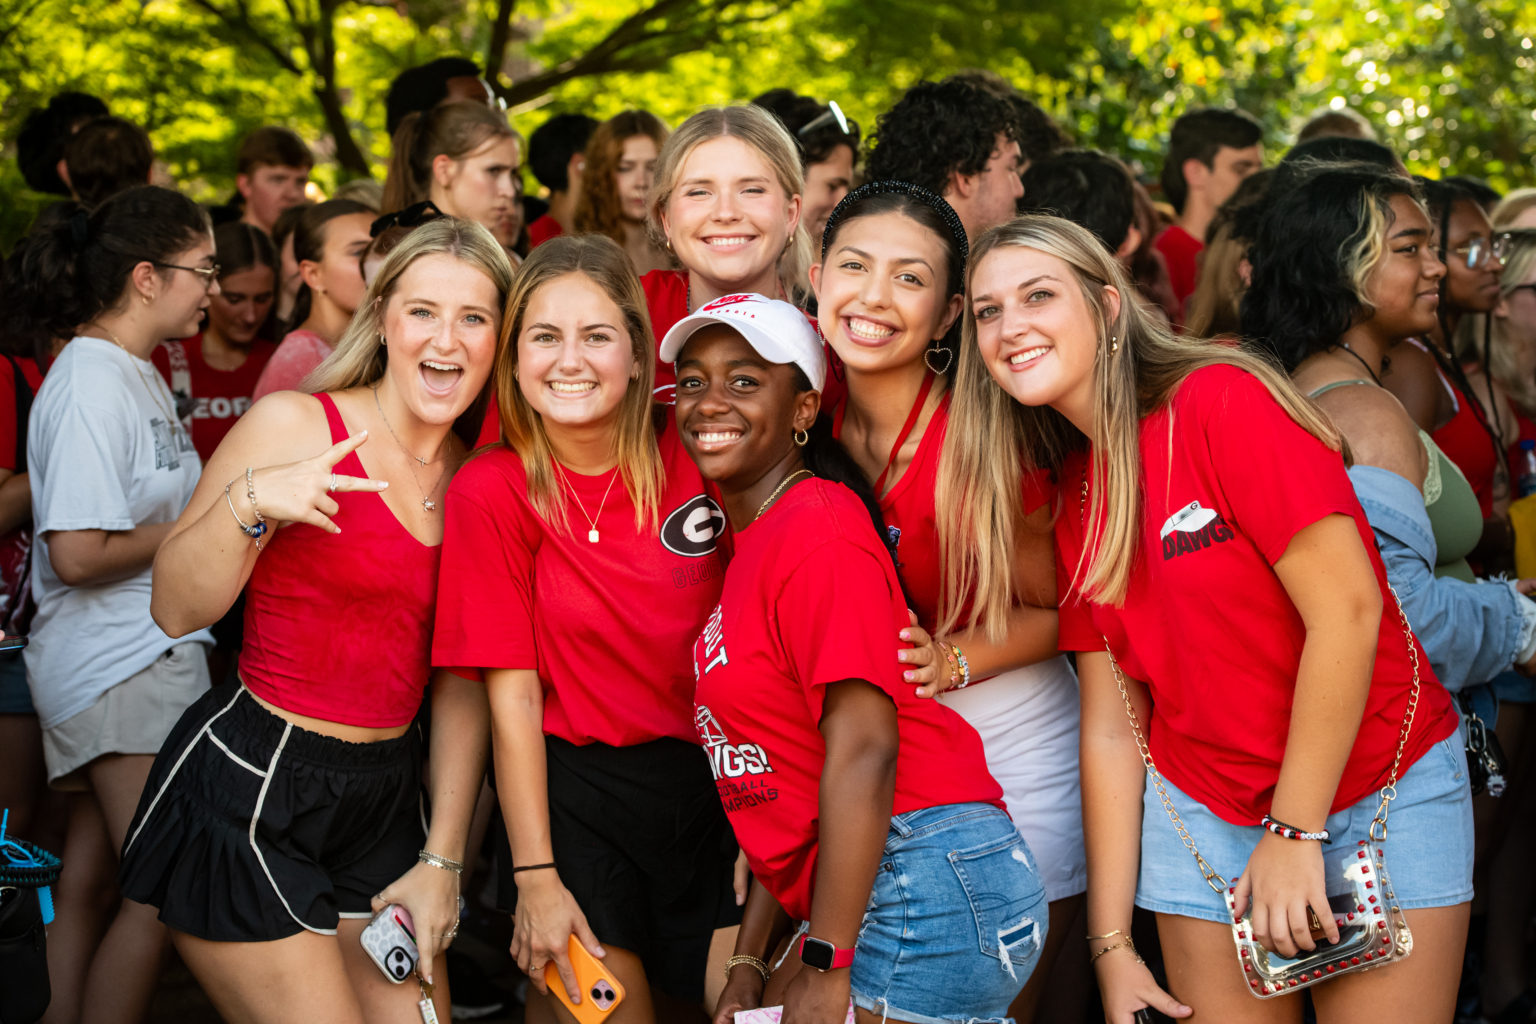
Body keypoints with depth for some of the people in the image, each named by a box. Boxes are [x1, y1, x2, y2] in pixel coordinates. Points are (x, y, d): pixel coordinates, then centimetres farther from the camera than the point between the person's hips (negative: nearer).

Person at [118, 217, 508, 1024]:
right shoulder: (295, 425, -9)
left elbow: (462, 682, 11)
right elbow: (176, 610, -9)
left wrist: (443, 860, 8)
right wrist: (250, 502, -25)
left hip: (385, 797, 6)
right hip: (248, 786, -5)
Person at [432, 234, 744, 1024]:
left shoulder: (691, 452, -3)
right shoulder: (492, 491, -10)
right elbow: (513, 696, -9)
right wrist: (535, 877, -10)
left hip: (710, 783, 3)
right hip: (576, 796, -3)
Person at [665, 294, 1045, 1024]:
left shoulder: (816, 531, -12)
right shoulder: (751, 540, 16)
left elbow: (862, 751, -19)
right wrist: (749, 963, 14)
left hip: (926, 884, -9)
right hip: (873, 897, 9)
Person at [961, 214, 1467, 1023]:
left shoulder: (1224, 401, -16)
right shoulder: (1074, 498, 3)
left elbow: (1347, 610, -20)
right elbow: (1110, 726, 4)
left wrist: (1294, 833, -15)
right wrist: (1111, 943, 0)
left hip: (1385, 793, -5)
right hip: (1204, 810, 5)